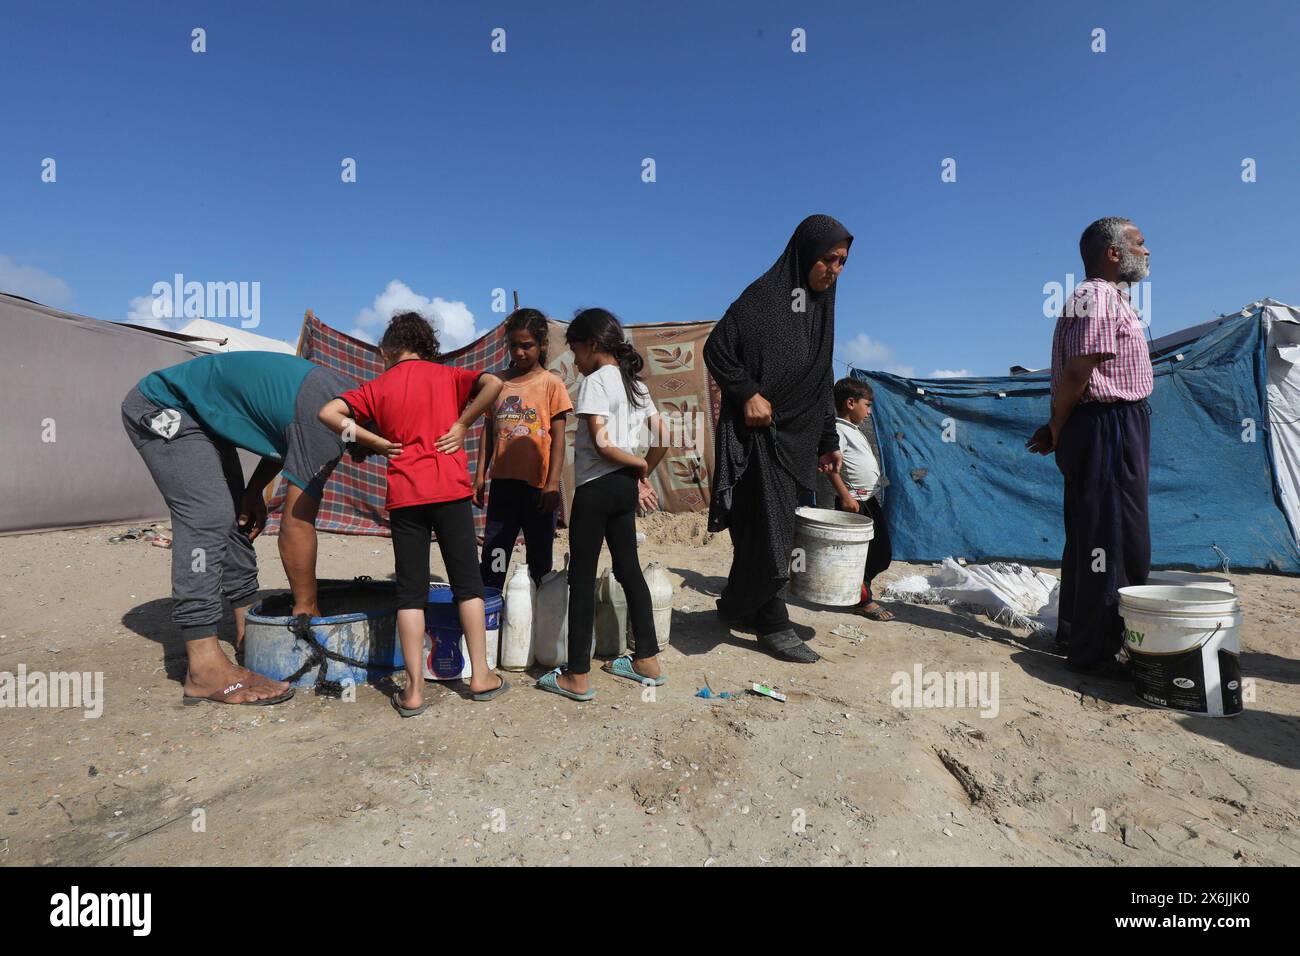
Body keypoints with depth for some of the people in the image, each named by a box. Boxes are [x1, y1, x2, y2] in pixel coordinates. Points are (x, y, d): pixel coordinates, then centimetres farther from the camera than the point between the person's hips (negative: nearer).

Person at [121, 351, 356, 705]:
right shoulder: (325, 422, -32)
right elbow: (296, 525, -27)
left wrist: (256, 490, 4)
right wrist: (307, 608, -17)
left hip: (199, 415, 10)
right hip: (160, 409, -10)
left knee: (236, 517, 10)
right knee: (207, 517, -21)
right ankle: (204, 667, -21)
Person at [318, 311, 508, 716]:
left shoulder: (378, 387, 8)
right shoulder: (446, 375, 7)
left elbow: (329, 413, -2)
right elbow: (492, 383, -10)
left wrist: (376, 442, 2)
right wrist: (462, 424, -4)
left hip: (404, 496, 1)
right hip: (450, 490, 0)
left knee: (410, 591, 6)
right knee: (467, 582, 9)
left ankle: (414, 690, 6)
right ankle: (481, 676, 13)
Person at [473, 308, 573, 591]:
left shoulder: (551, 383, -2)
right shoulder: (499, 382, 8)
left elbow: (558, 437, -5)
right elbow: (489, 430, 12)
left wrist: (553, 483, -10)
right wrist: (480, 476, 8)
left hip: (538, 484, -3)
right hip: (503, 481, 3)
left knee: (539, 557, 10)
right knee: (493, 556, 4)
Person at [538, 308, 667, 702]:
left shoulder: (595, 382, -12)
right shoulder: (634, 382, 12)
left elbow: (601, 444, -19)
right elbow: (663, 438, 11)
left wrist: (639, 464, -7)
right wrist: (644, 470, 9)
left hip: (596, 487, -8)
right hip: (625, 487, 8)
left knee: (582, 577, -1)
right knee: (629, 569, 14)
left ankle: (577, 676, 6)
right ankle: (647, 661, 22)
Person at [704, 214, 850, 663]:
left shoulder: (821, 306, 15)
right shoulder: (765, 295, -8)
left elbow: (821, 384, 18)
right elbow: (717, 348, -12)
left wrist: (828, 442, 16)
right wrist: (748, 393, -20)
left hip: (796, 437, 8)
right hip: (759, 433, -8)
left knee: (771, 530, 12)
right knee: (770, 529, -6)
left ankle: (738, 606, 28)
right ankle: (773, 624, 8)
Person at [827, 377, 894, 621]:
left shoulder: (855, 430, 19)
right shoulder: (839, 429, -12)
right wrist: (845, 496, -25)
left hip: (871, 500, 10)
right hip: (854, 502, -10)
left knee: (882, 554, 14)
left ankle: (857, 588, 27)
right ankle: (864, 601, 8)